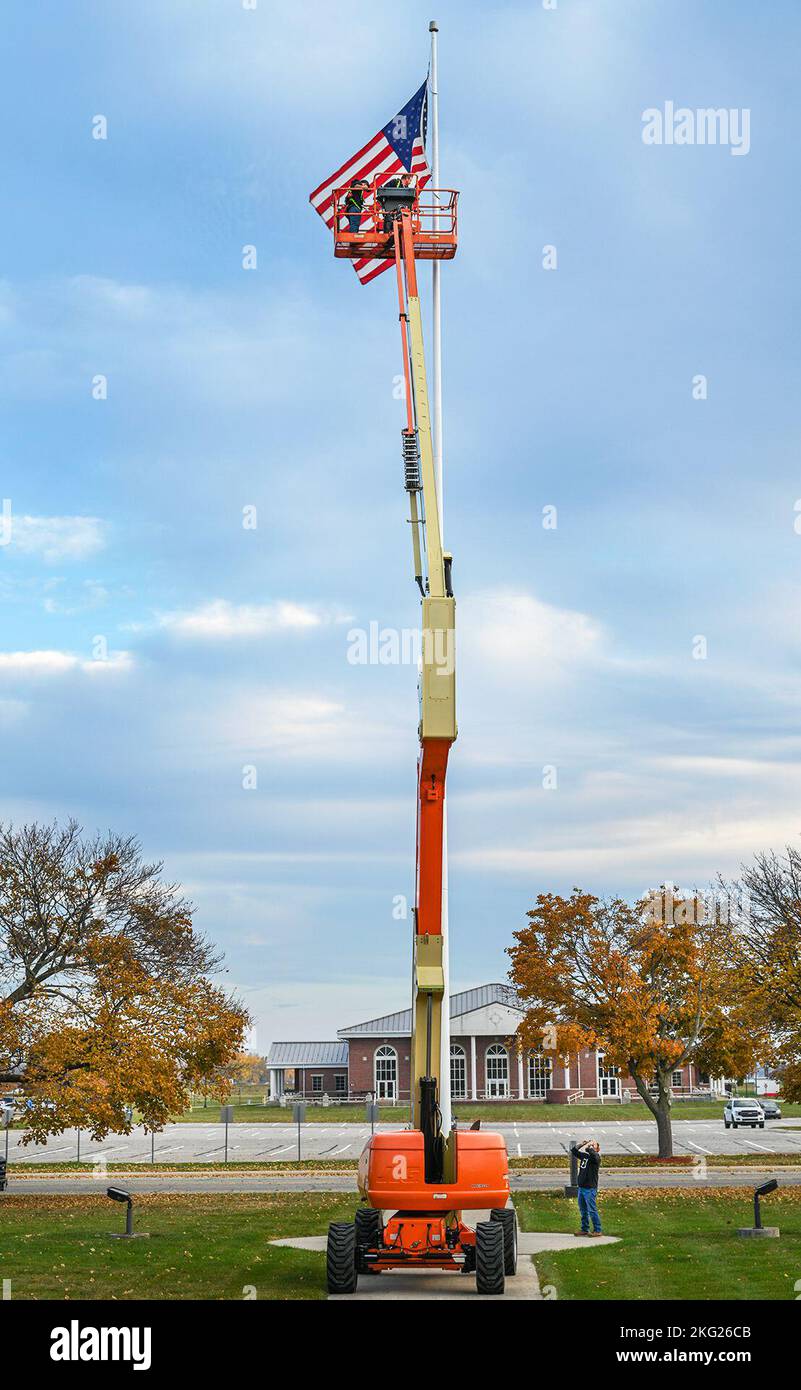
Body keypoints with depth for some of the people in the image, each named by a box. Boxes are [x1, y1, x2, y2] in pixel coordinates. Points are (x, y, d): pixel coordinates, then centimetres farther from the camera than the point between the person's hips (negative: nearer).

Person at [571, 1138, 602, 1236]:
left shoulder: (596, 1157, -9)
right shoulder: (584, 1156, 12)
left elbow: (590, 1151, -30)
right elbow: (573, 1150, 17)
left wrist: (588, 1145, -11)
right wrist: (583, 1143, 8)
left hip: (590, 1189, -8)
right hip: (581, 1187, 8)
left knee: (592, 1210, -5)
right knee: (583, 1210, 14)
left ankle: (597, 1230, 1)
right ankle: (585, 1229, 22)